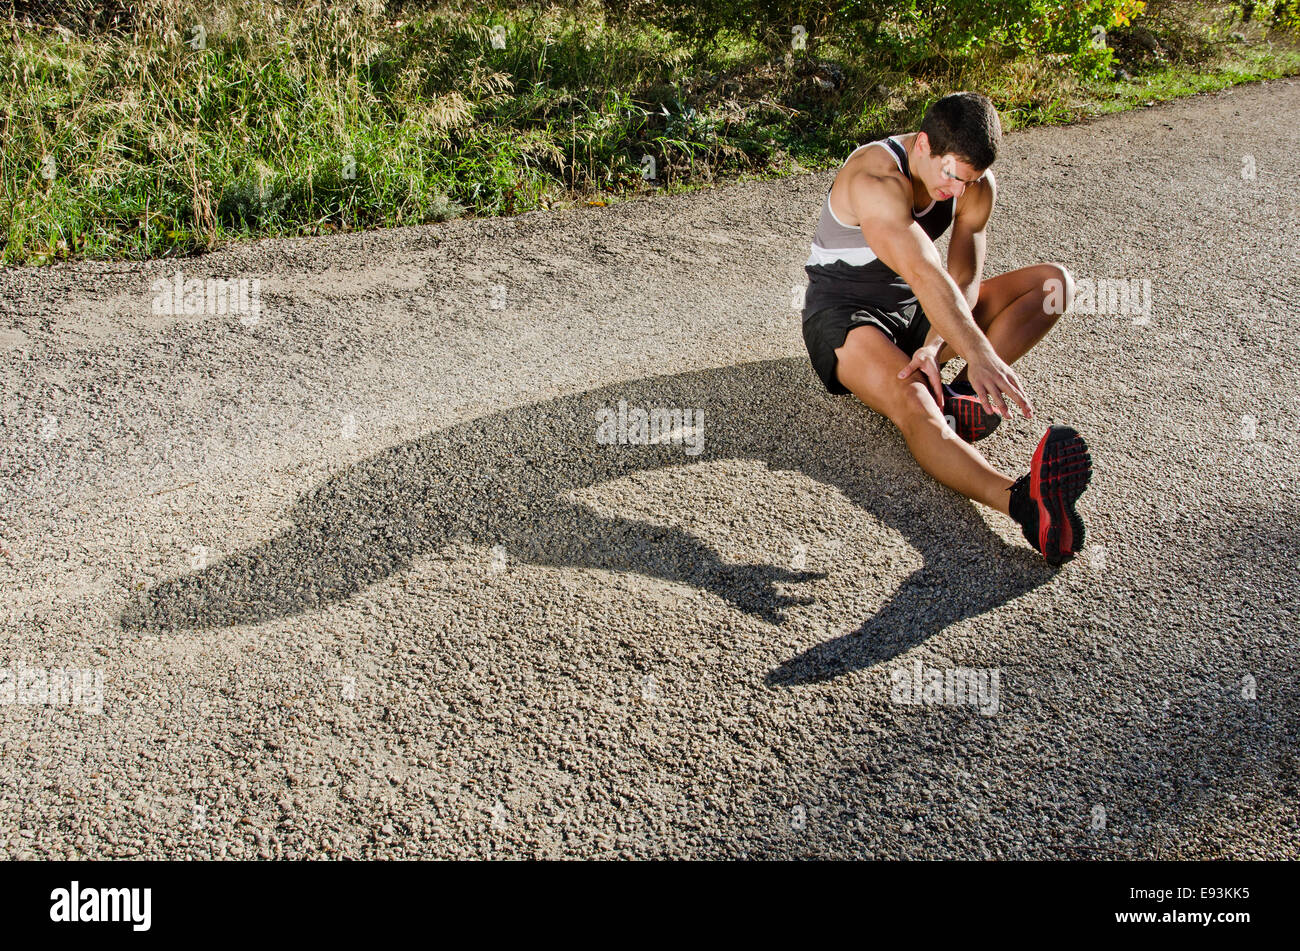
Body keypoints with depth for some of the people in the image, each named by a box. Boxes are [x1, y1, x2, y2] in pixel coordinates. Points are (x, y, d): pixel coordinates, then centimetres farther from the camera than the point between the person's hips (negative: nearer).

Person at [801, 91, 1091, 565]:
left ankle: (959, 395, -25)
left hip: (918, 312, 8)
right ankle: (1022, 501, -64)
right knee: (913, 405, -39)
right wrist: (981, 356, -51)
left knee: (1055, 281, -4)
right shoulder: (876, 178, -27)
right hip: (845, 314, -8)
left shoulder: (977, 185, -5)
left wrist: (933, 346, -29)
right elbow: (926, 275, -41)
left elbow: (964, 279, -11)